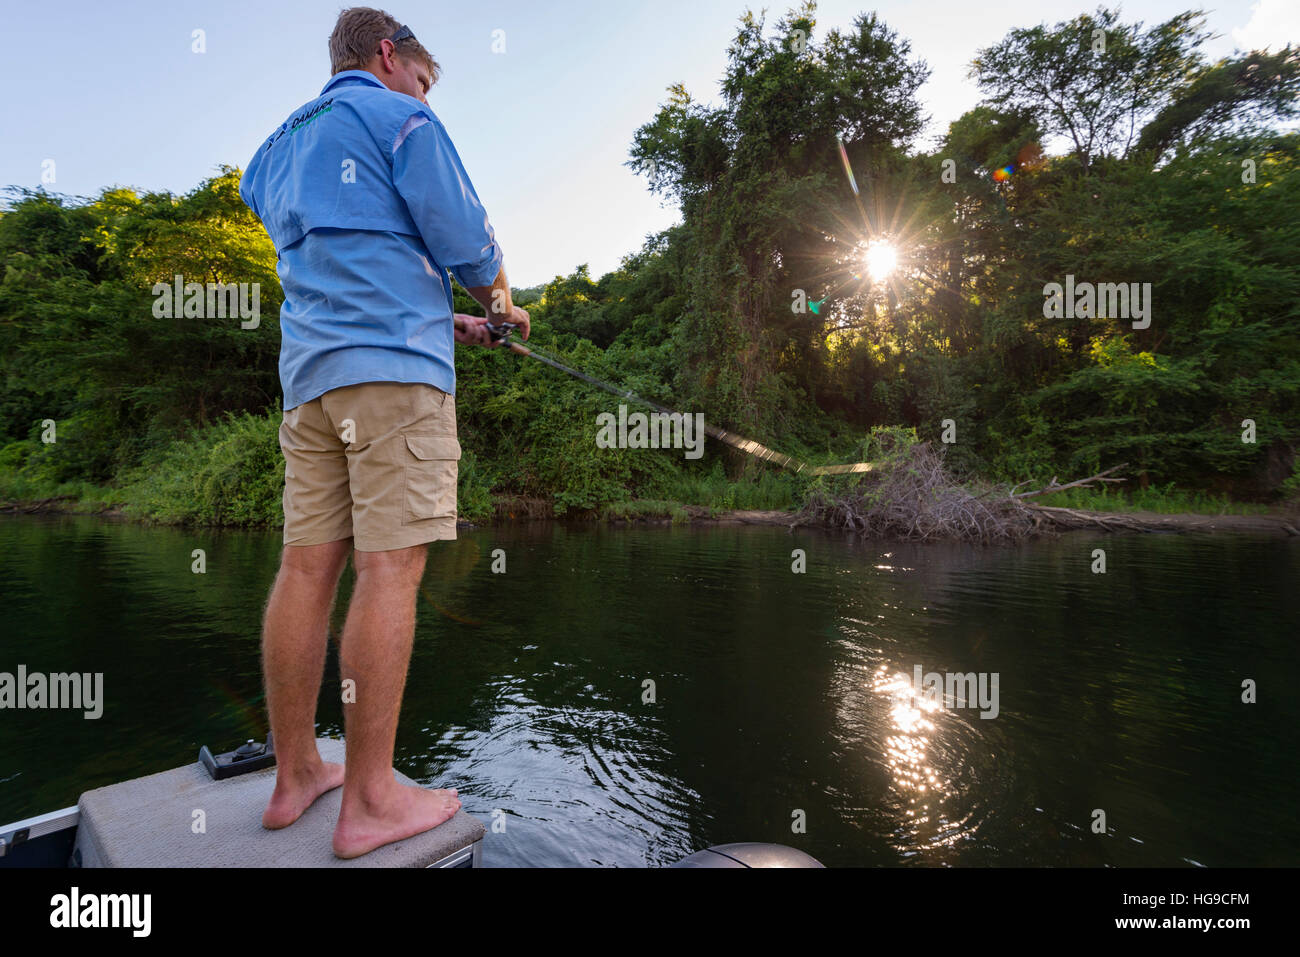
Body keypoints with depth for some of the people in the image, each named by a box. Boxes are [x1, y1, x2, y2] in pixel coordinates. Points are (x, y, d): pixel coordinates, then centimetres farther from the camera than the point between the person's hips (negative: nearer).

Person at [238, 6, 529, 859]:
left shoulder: (279, 150, 29)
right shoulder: (399, 120, 6)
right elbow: (465, 241, -1)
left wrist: (447, 323, 29)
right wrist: (500, 302, 19)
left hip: (309, 370, 8)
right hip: (394, 368, -8)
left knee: (309, 565, 4)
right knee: (390, 568, -10)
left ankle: (296, 774, 13)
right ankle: (370, 799, -3)